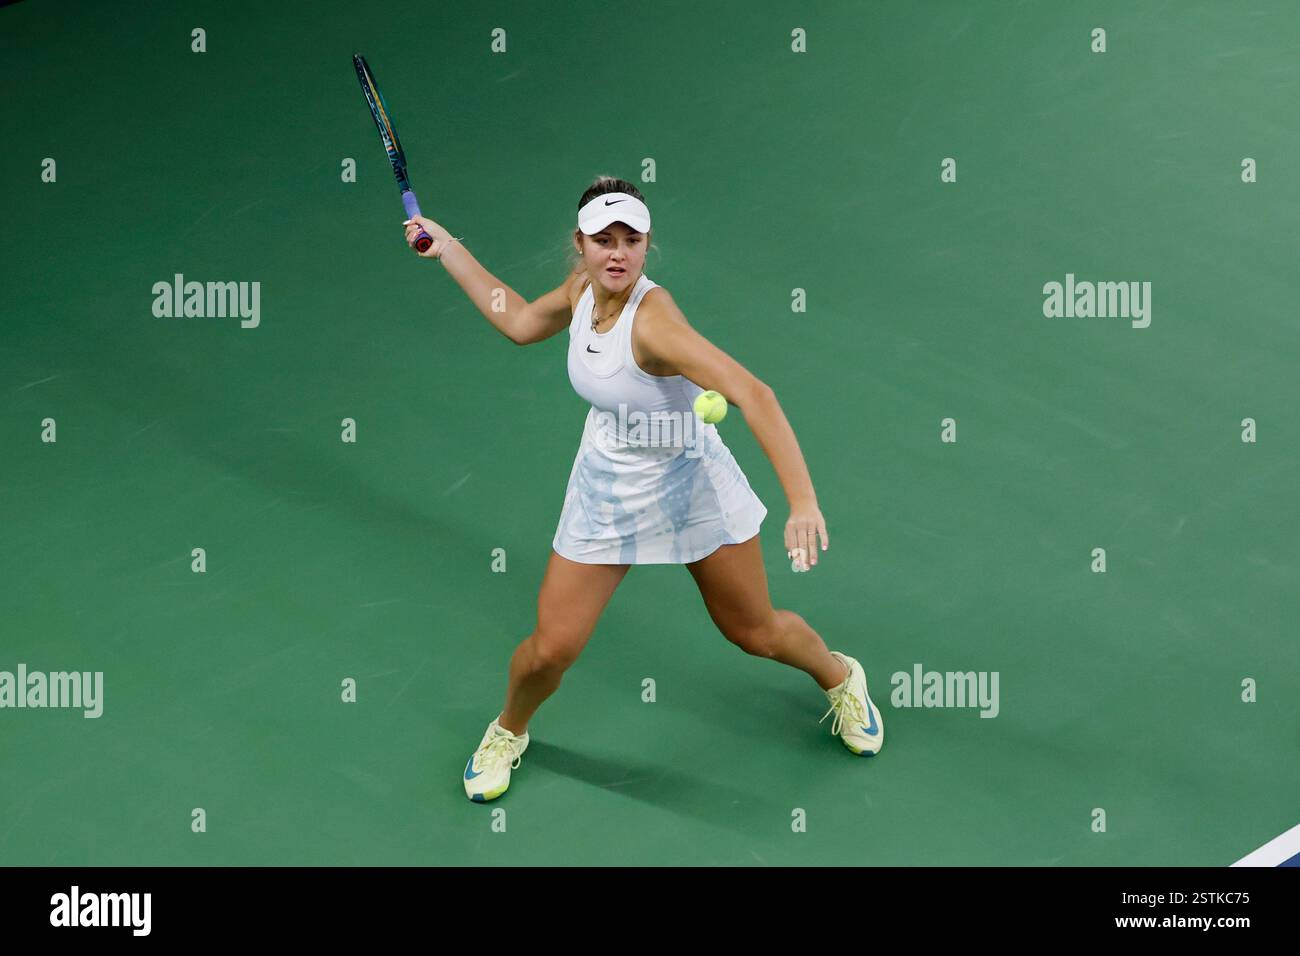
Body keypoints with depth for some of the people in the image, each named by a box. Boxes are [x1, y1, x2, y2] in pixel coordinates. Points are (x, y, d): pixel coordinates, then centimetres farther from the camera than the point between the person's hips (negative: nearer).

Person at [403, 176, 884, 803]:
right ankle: (508, 733, 33)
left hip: (689, 484, -4)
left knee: (755, 633, 11)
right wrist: (449, 249, 13)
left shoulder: (652, 319, -32)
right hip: (605, 487, 4)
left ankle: (840, 678, 45)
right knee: (550, 650, 0)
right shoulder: (584, 287, -11)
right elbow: (520, 323, 13)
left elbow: (753, 395, -42)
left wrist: (803, 502, -52)